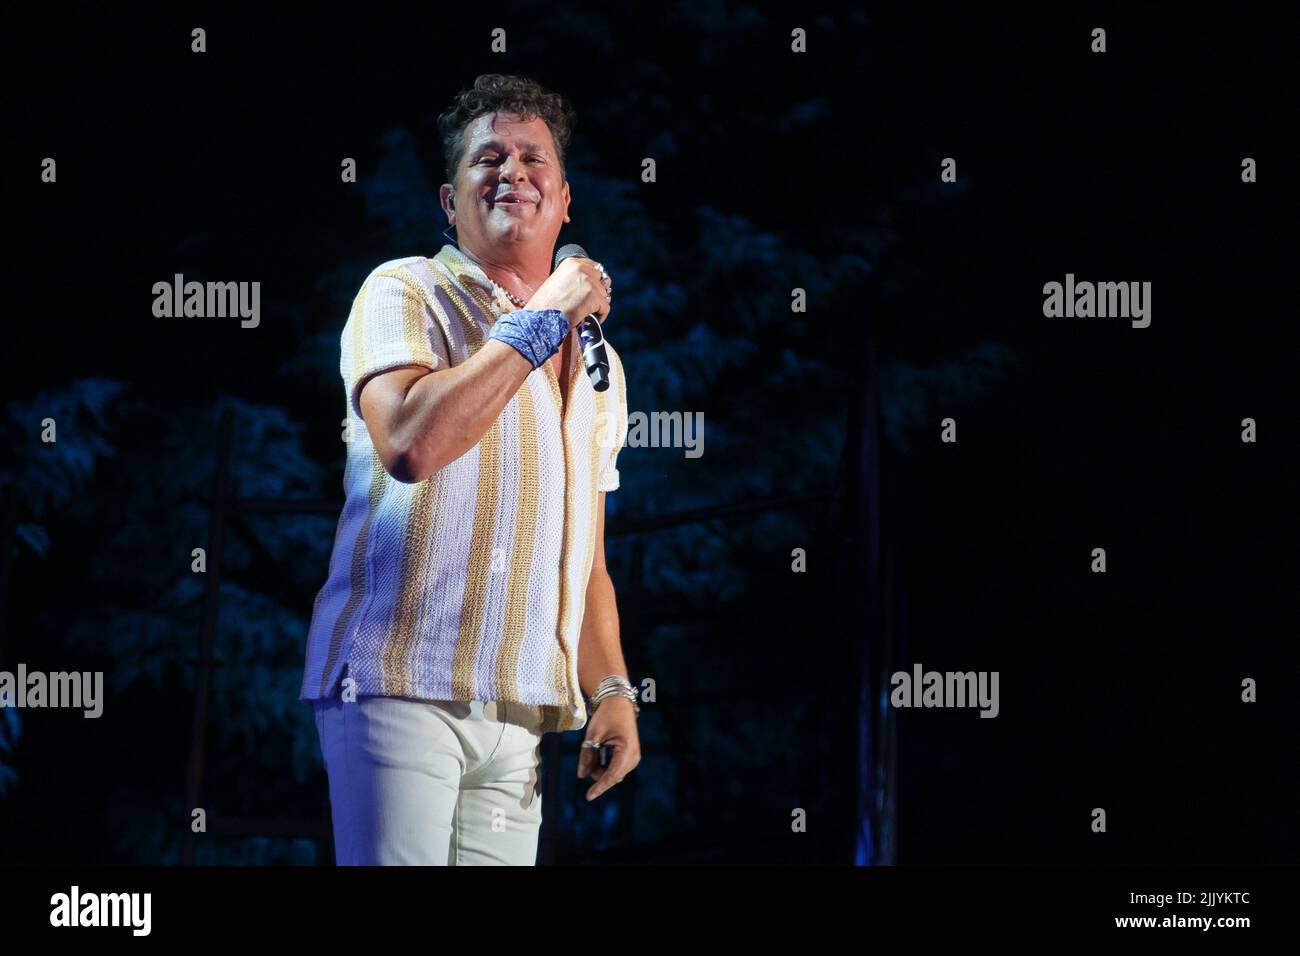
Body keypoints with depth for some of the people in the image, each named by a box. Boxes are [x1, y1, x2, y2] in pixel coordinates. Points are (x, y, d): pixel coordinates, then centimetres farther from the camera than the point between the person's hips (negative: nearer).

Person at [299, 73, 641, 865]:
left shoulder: (596, 362, 21)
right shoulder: (407, 293, 1)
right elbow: (410, 443, -19)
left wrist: (612, 688, 10)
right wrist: (540, 322, -11)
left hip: (520, 713, 6)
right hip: (401, 682, -6)